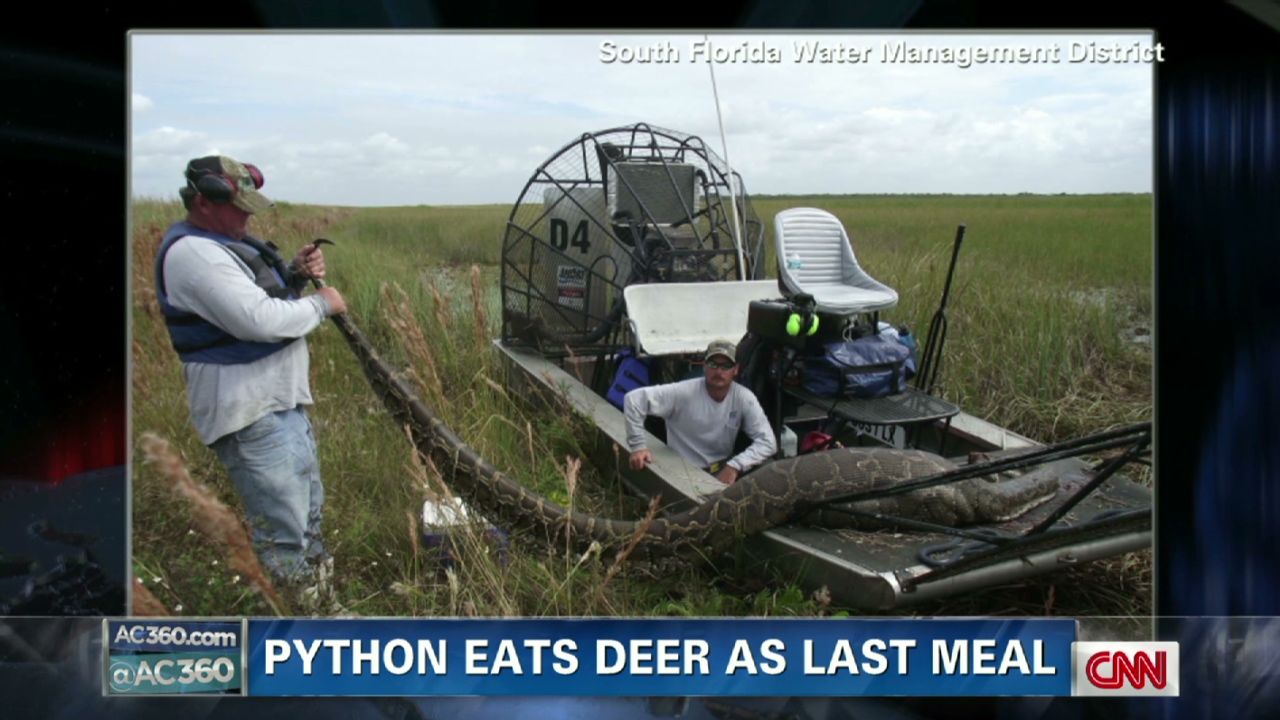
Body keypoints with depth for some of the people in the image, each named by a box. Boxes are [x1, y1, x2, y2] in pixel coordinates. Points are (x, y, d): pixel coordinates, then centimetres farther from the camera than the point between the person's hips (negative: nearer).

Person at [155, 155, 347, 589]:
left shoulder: (223, 241, 12)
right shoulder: (193, 253, -20)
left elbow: (262, 297, 21)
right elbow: (260, 320, -27)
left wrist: (295, 275, 1)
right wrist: (322, 304, -12)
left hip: (280, 399, 11)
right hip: (251, 413, -11)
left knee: (309, 511, 24)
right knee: (284, 538, -5)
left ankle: (319, 577, 40)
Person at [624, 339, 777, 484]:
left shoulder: (744, 398, -9)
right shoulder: (683, 393, -16)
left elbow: (768, 442, -14)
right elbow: (634, 398, -18)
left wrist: (734, 466, -26)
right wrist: (637, 446, -20)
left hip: (723, 470, 4)